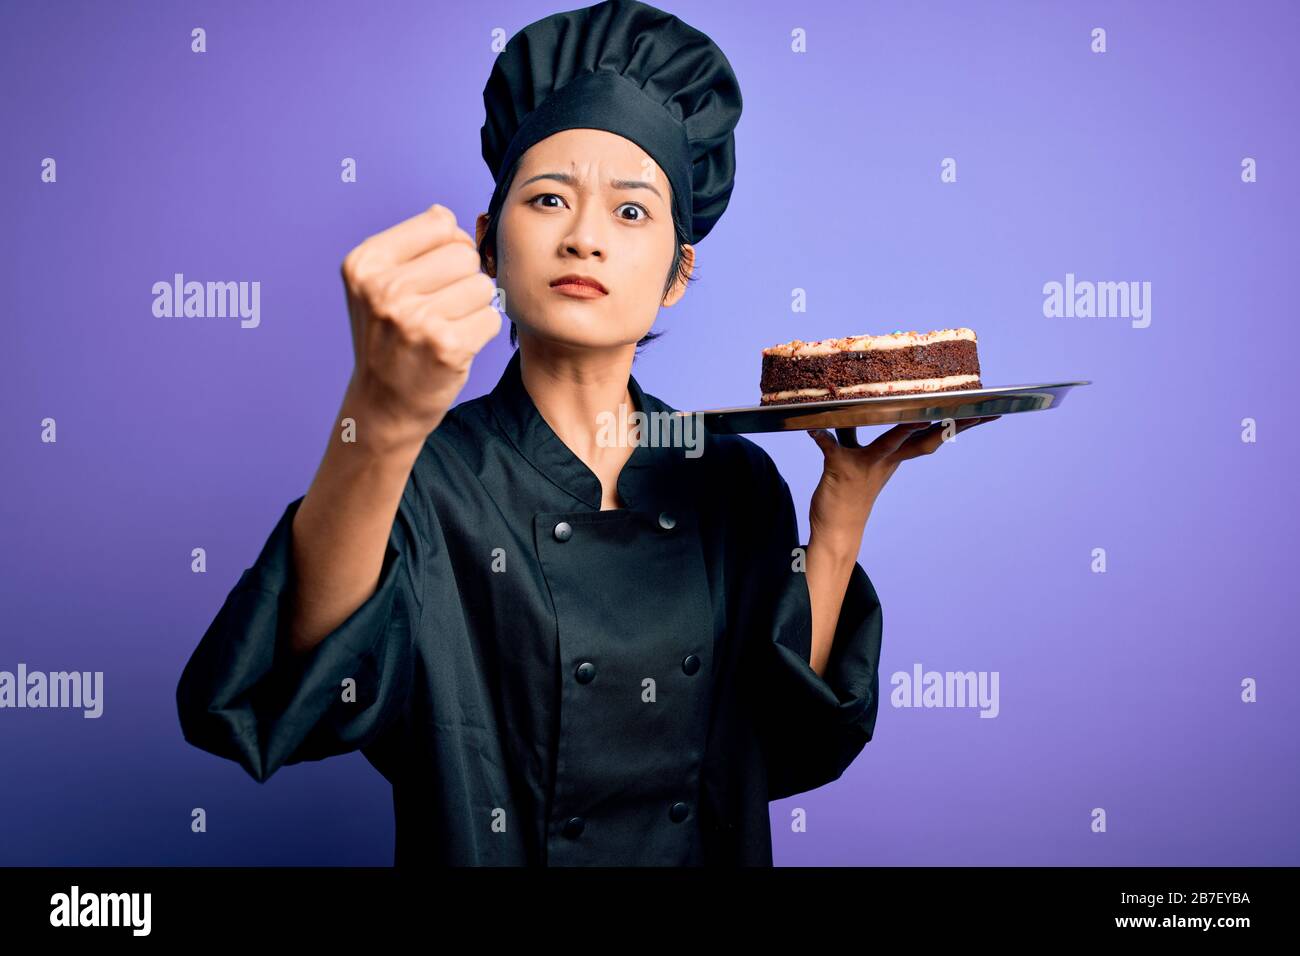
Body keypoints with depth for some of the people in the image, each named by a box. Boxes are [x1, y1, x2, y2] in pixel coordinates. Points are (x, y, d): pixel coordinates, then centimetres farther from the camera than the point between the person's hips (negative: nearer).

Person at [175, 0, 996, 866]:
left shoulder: (735, 480, -6)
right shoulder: (424, 478, -16)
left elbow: (791, 749, -9)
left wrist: (847, 497, -16)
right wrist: (384, 422, -48)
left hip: (711, 849, 3)